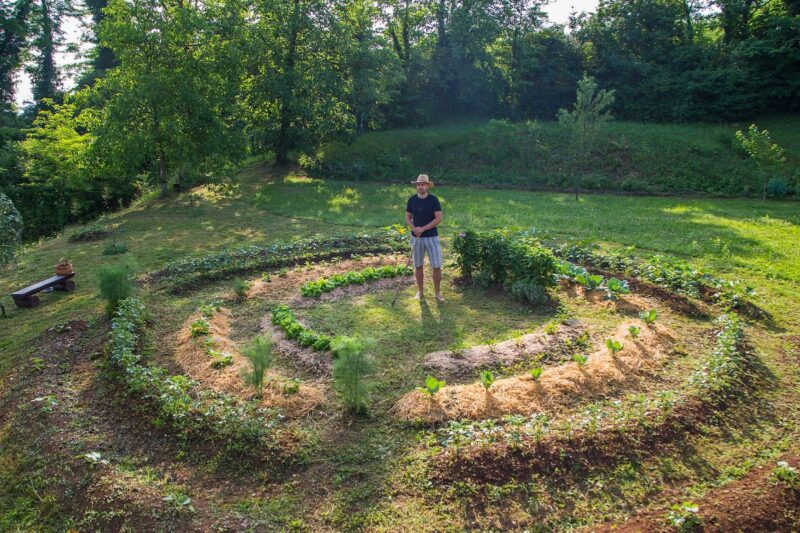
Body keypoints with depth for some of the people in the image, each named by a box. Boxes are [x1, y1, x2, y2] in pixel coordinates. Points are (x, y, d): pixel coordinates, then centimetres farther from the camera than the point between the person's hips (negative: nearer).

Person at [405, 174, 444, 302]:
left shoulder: (433, 200, -7)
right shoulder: (412, 200, 1)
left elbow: (439, 218, -11)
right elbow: (408, 217, 7)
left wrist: (423, 228, -18)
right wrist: (414, 228, -13)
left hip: (432, 237, -2)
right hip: (416, 237, 2)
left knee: (437, 266, -3)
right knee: (418, 266, 10)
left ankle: (437, 292, 10)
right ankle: (420, 291, 23)